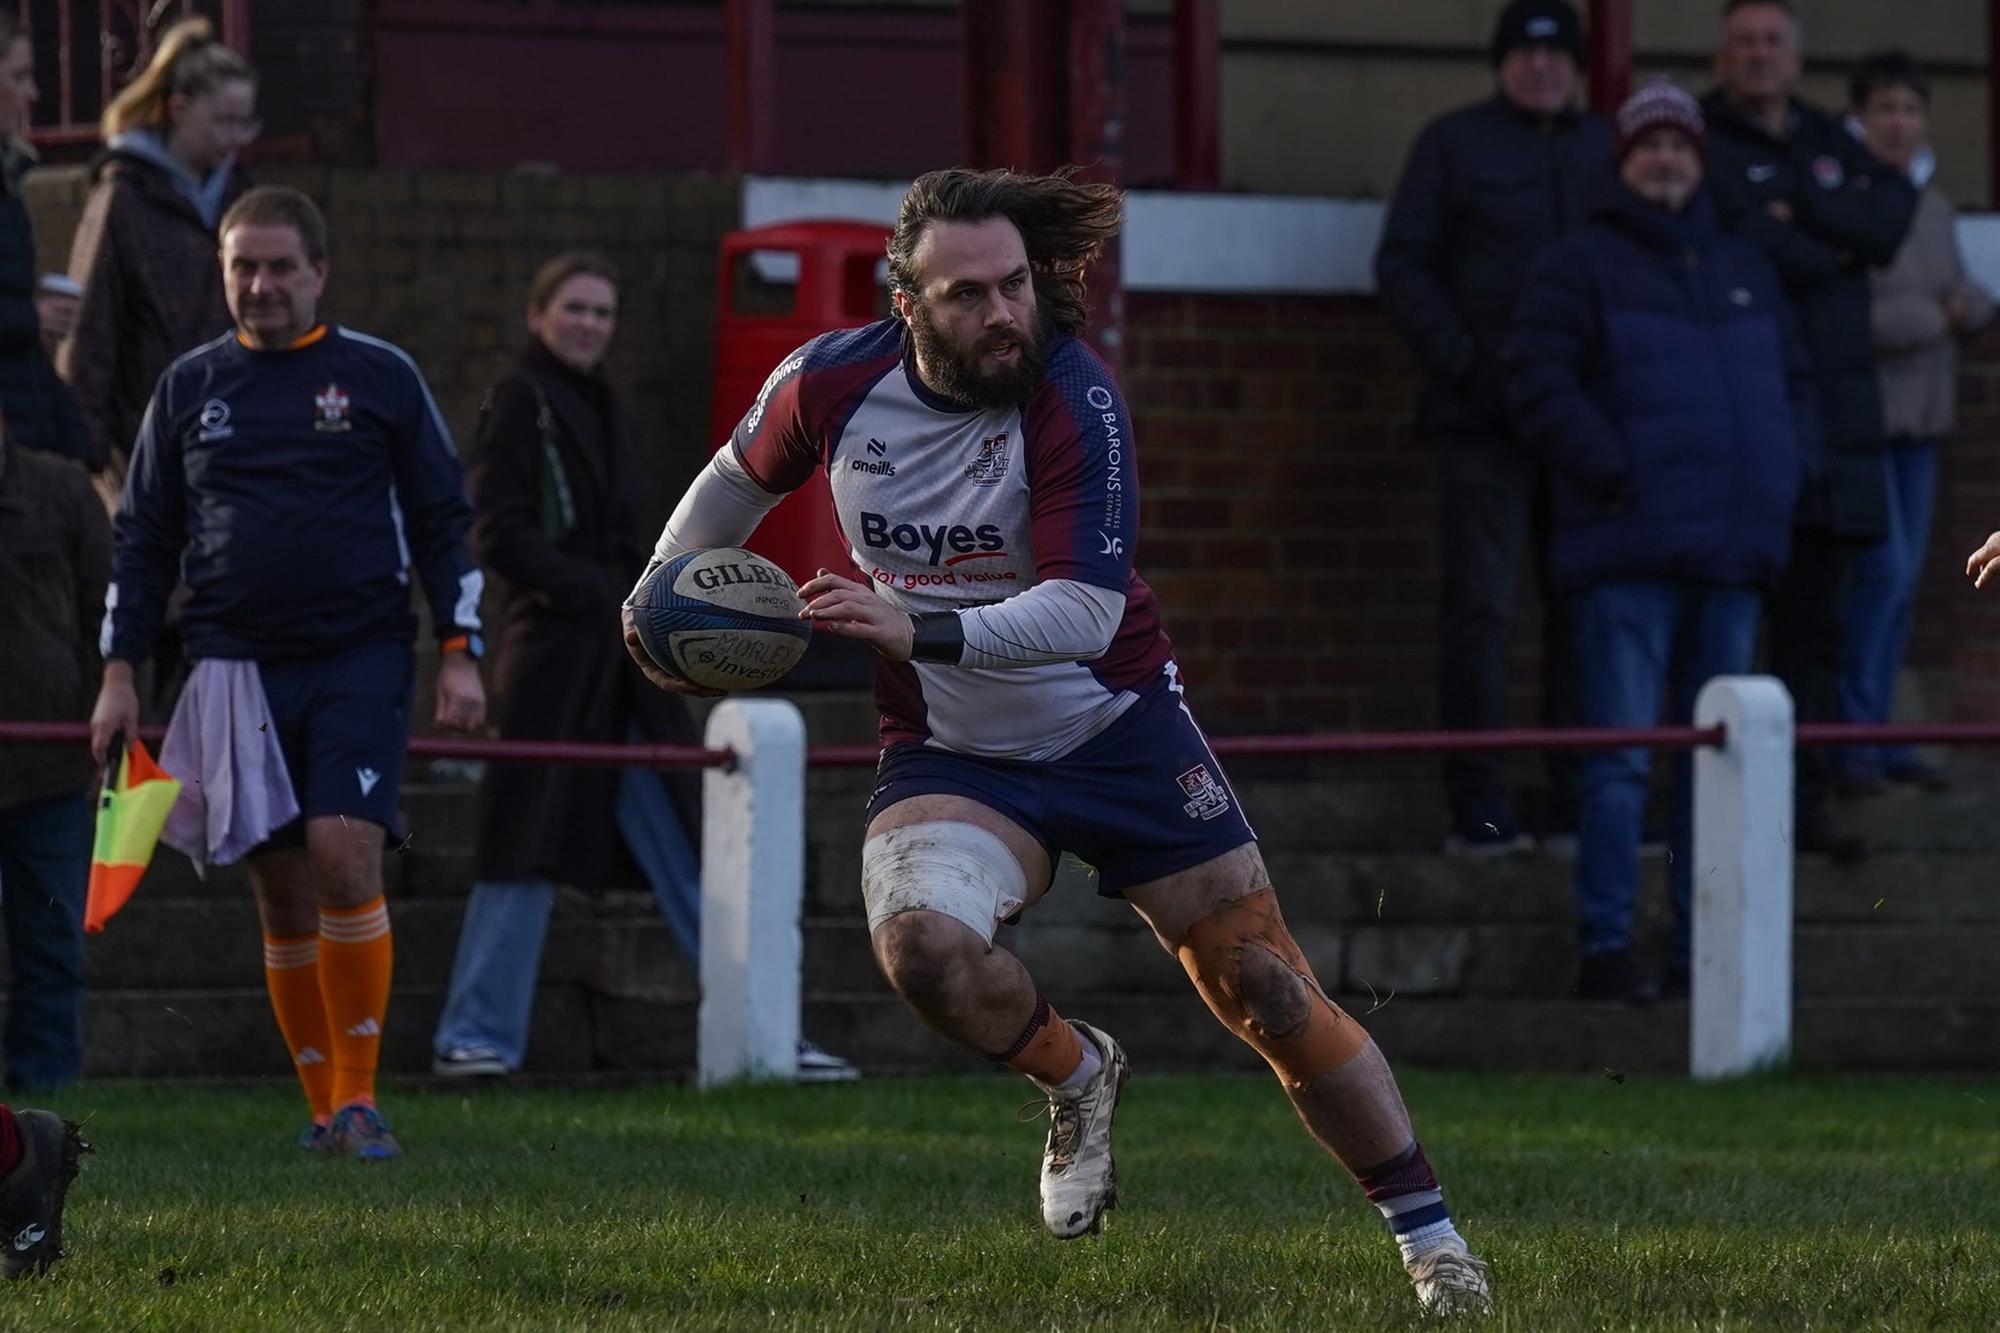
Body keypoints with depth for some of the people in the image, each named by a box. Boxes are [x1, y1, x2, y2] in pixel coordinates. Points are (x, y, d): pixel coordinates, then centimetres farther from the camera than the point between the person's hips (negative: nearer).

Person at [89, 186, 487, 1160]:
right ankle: (324, 1107, 11)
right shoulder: (189, 387, 10)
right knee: (283, 894, 2)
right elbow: (143, 539, 14)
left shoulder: (381, 377, 5)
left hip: (360, 658, -3)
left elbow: (442, 521, 7)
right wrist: (119, 671, 7)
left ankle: (358, 1095, -10)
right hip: (238, 668, 3)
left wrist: (460, 654, -1)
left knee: (345, 854, -18)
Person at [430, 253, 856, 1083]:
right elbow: (498, 537, -13)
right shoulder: (520, 402, -5)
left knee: (687, 850, 7)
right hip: (553, 649, -8)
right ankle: (476, 1035, 1)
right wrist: (598, 592, -16)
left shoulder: (605, 411, 19)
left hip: (624, 661, 8)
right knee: (531, 850, -6)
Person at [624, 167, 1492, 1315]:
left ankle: (1431, 1240, 11)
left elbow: (1084, 613, -32)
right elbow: (741, 481, 13)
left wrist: (921, 628, -42)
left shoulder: (1075, 399, -23)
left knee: (1268, 992, -3)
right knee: (920, 940, -29)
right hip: (946, 751, 2)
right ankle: (1077, 1076, 3)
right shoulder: (832, 383, -12)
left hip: (1120, 730, -2)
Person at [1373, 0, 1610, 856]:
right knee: (1479, 607, -6)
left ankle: (1580, 802, 8)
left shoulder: (1608, 149, 16)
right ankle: (1479, 808, -5)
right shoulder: (1455, 145, 5)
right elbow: (1402, 269, 1)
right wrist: (1465, 366, -10)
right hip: (1485, 421, -4)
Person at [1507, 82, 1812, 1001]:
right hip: (1628, 554, -6)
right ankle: (1606, 949, -7)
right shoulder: (1580, 265, 1)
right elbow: (1539, 383, -8)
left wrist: (1784, 475, 7)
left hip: (1732, 552, 6)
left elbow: (1794, 383, 24)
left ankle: (1701, 946, 13)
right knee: (1619, 759, -8)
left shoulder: (1744, 272, 19)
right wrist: (1611, 474, -15)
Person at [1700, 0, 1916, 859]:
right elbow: (1739, 247, -16)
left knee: (1817, 623, 7)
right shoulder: (1704, 144, -1)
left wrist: (1800, 212, -11)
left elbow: (1894, 216, 1)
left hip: (1834, 417, 6)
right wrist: (1834, 248, -2)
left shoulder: (1829, 145, 18)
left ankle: (1806, 801, 10)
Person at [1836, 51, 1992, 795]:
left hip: (1919, 417, 8)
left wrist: (1968, 309, -5)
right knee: (1882, 569, -12)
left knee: (1903, 579, 8)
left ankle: (1875, 737, 15)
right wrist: (1931, 318, -14)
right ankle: (1852, 741, -4)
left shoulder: (1936, 209, 14)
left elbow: (1970, 298, 20)